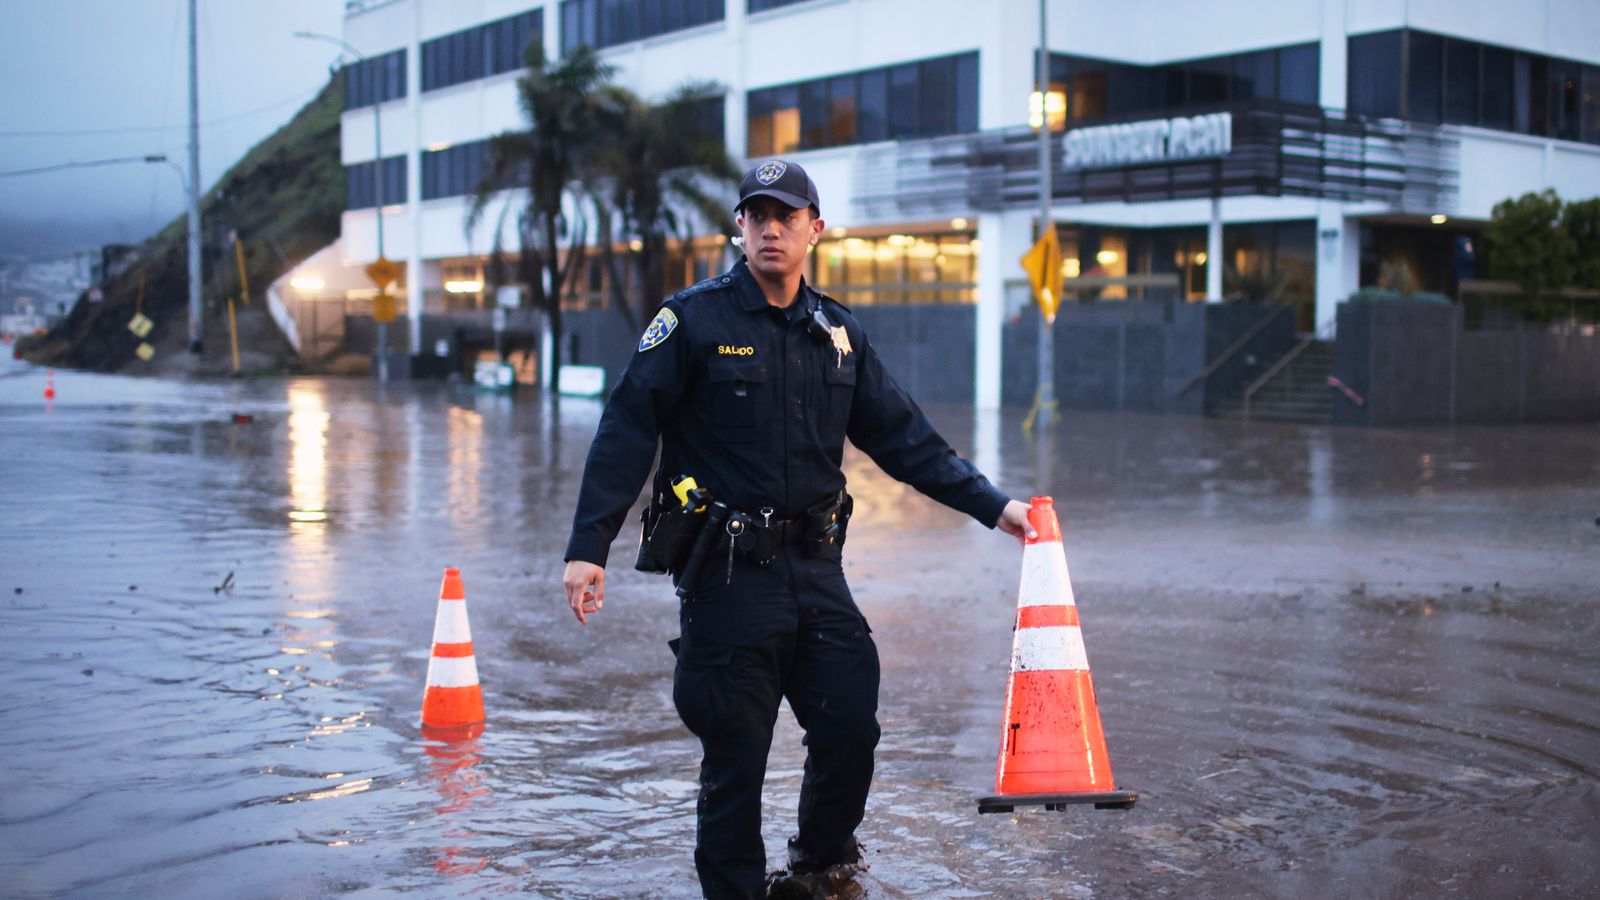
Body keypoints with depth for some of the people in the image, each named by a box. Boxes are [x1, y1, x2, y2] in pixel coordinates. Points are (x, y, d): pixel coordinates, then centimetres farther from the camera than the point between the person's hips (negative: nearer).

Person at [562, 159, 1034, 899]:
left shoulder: (838, 333, 11)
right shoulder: (694, 320, -5)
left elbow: (903, 437, 15)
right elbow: (626, 432, -9)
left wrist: (991, 505, 11)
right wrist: (588, 548, -16)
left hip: (815, 568, 5)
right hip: (727, 574, -5)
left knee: (851, 727, 7)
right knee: (736, 754, 1)